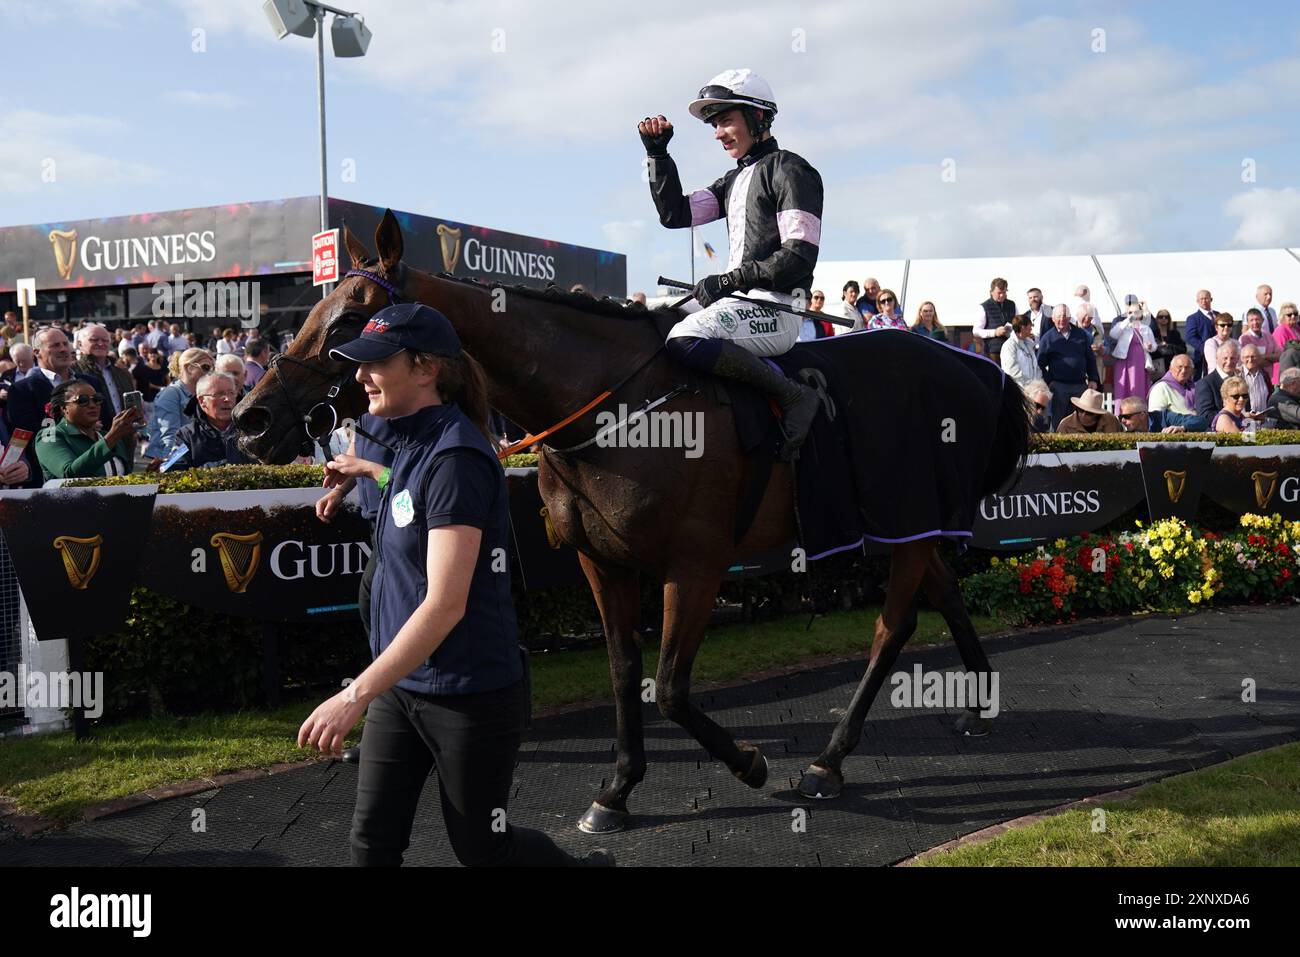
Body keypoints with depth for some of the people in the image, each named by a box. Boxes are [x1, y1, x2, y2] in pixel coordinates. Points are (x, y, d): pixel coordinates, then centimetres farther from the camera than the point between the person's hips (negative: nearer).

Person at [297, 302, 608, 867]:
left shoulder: (455, 459, -24)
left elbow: (446, 604, -31)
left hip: (470, 694, -9)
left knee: (481, 847, 11)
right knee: (371, 843, 10)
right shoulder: (413, 444, 5)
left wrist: (355, 696, -32)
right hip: (401, 684, 9)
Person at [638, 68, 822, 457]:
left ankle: (793, 395, -24)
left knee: (685, 338, -33)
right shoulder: (736, 179, 23)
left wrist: (728, 281, -15)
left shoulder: (788, 169, -5)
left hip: (775, 307, -10)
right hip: (741, 303, 10)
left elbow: (800, 255, -14)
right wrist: (657, 153, 11)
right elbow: (675, 214, 19)